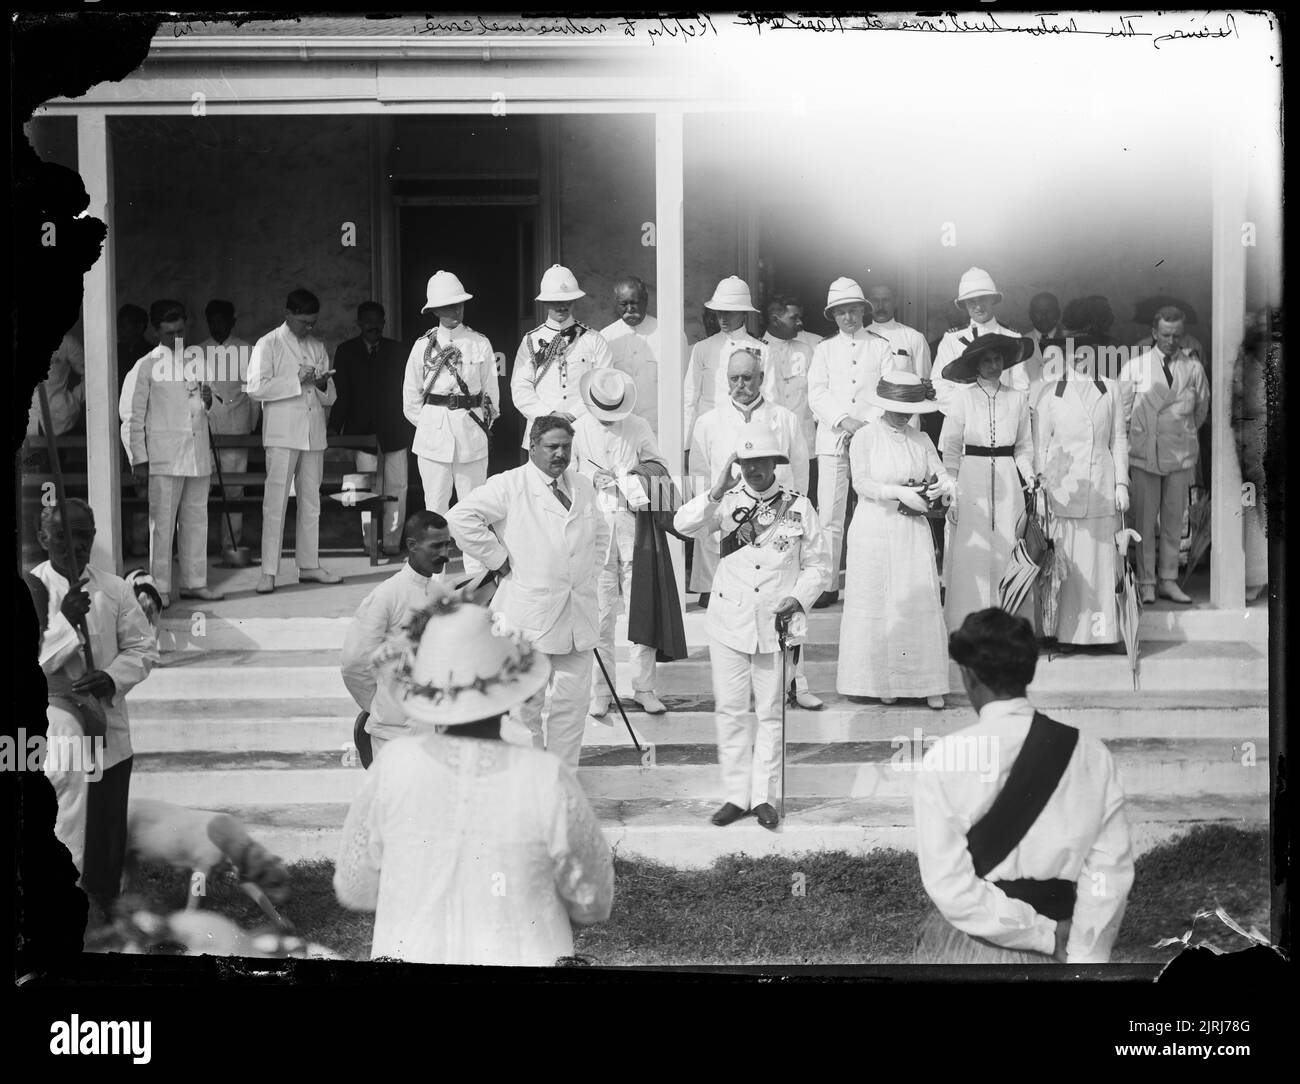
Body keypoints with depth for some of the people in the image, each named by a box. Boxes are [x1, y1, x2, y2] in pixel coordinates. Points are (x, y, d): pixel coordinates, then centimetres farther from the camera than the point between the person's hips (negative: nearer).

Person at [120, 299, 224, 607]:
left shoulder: (197, 362, 13)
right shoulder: (147, 366, -2)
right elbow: (133, 417, -3)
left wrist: (208, 400, 0)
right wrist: (140, 460, -7)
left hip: (198, 457, 5)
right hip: (164, 459, -5)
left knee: (197, 521, 7)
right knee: (162, 523, -4)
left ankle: (194, 582, 15)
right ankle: (160, 587, 1)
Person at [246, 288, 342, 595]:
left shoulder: (317, 347, 16)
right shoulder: (268, 344, 0)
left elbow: (330, 397, 17)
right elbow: (255, 387, -13)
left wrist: (323, 386, -6)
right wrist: (296, 380, -16)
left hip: (313, 434, 6)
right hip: (282, 434, -6)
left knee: (311, 502, 10)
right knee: (275, 502, -8)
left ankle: (309, 565, 17)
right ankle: (269, 572, -7)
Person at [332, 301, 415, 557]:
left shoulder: (396, 350, 9)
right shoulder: (346, 351, 5)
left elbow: (407, 390, 10)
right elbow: (340, 393, 3)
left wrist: (410, 428, 6)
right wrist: (335, 428, -4)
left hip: (394, 431, 1)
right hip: (363, 431, -1)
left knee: (396, 487, 1)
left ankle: (392, 540, 7)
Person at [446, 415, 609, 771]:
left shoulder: (583, 487, 14)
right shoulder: (509, 486, -7)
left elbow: (600, 532, 31)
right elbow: (460, 517, -15)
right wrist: (499, 560, -12)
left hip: (578, 614, 5)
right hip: (528, 616, -5)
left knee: (573, 698, 7)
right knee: (525, 701, 3)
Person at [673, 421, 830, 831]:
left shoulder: (798, 507, 1)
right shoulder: (728, 503, 1)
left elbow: (818, 564, 6)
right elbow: (684, 524, -14)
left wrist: (799, 597, -9)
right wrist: (715, 494, -25)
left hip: (775, 624, -1)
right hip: (730, 620, 1)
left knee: (770, 712, 5)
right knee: (730, 709, 5)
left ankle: (765, 796, 13)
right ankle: (737, 794, 14)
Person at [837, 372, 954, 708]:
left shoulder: (921, 439, 9)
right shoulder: (865, 437, -3)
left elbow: (940, 473, 4)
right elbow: (861, 484, -12)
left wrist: (944, 485, -20)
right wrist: (899, 493, -23)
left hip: (912, 531, 3)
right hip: (874, 530, -3)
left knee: (920, 603, -1)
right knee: (875, 605, 2)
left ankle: (927, 683, 4)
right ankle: (882, 681, 12)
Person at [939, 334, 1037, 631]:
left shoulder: (1017, 399, 9)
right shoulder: (962, 397, 2)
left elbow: (1024, 447, 16)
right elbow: (950, 449, 1)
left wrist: (1027, 472, -3)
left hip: (1008, 483, 2)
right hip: (971, 481, -2)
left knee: (1008, 555, -2)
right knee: (970, 558, -4)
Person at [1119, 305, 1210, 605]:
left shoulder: (1194, 368, 3)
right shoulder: (1135, 367, 0)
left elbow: (1201, 409, 16)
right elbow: (1122, 412, 3)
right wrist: (1122, 452, 2)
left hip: (1180, 454, 2)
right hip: (1143, 453, -1)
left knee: (1174, 519, 6)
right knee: (1144, 519, 0)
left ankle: (1169, 580, 14)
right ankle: (1145, 582, 7)